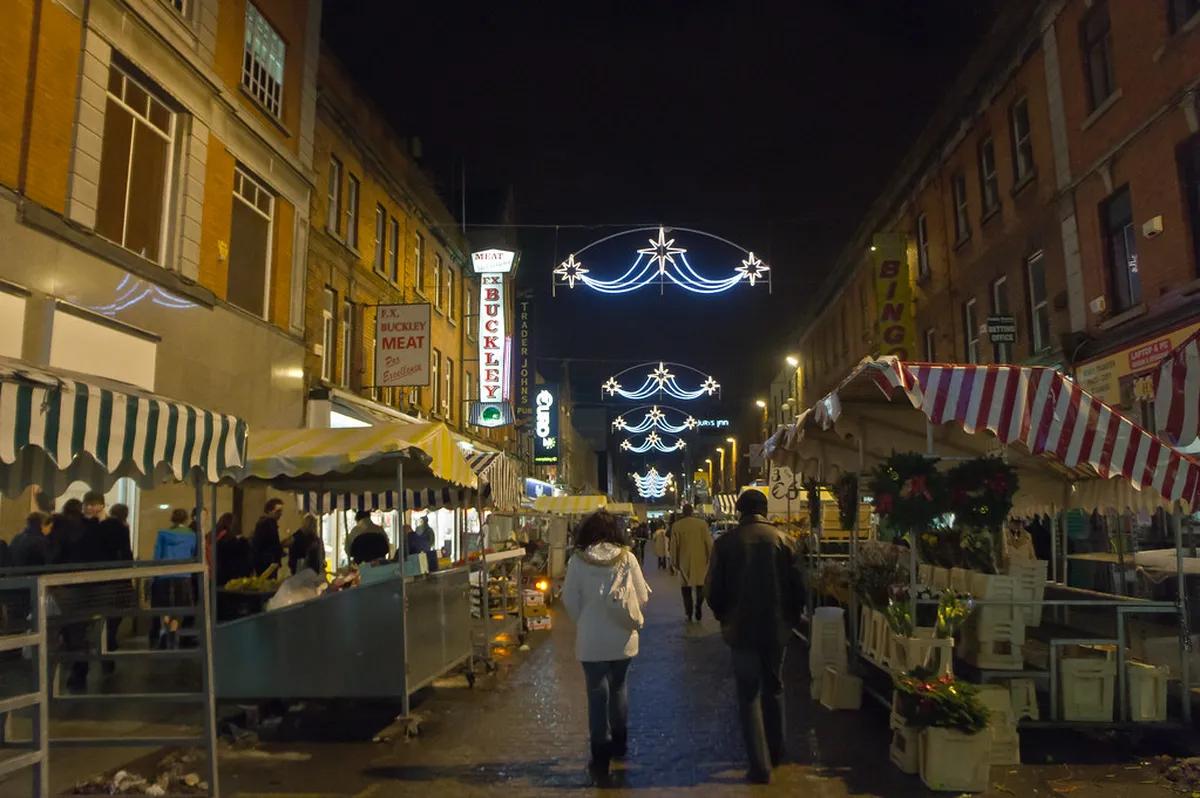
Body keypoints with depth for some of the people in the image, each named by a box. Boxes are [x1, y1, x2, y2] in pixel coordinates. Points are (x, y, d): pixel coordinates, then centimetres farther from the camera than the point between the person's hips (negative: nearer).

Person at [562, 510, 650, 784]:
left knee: (597, 693, 7)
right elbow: (642, 596, -3)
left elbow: (570, 599, -4)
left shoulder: (578, 560, -9)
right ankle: (619, 744, 34)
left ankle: (601, 756, 8)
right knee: (618, 687, 21)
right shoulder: (626, 557, -8)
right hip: (622, 637, 2)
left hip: (591, 639, -2)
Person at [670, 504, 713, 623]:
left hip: (684, 561, 0)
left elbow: (674, 545, -1)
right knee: (700, 585, 14)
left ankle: (689, 614, 9)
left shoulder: (676, 526, -5)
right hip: (700, 560, 0)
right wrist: (711, 558, 8)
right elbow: (709, 542, -3)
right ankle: (698, 605, -8)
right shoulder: (702, 524, -7)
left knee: (686, 588, 9)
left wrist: (674, 562, 9)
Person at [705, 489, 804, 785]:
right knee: (773, 689, 21)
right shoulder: (782, 539, -6)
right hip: (777, 627, 2)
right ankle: (775, 753, 33)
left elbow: (714, 589, -5)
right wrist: (791, 618, 12)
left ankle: (760, 765, 4)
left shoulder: (726, 542, -8)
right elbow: (797, 586, -4)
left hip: (742, 628, -2)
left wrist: (724, 617, 13)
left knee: (749, 695, 7)